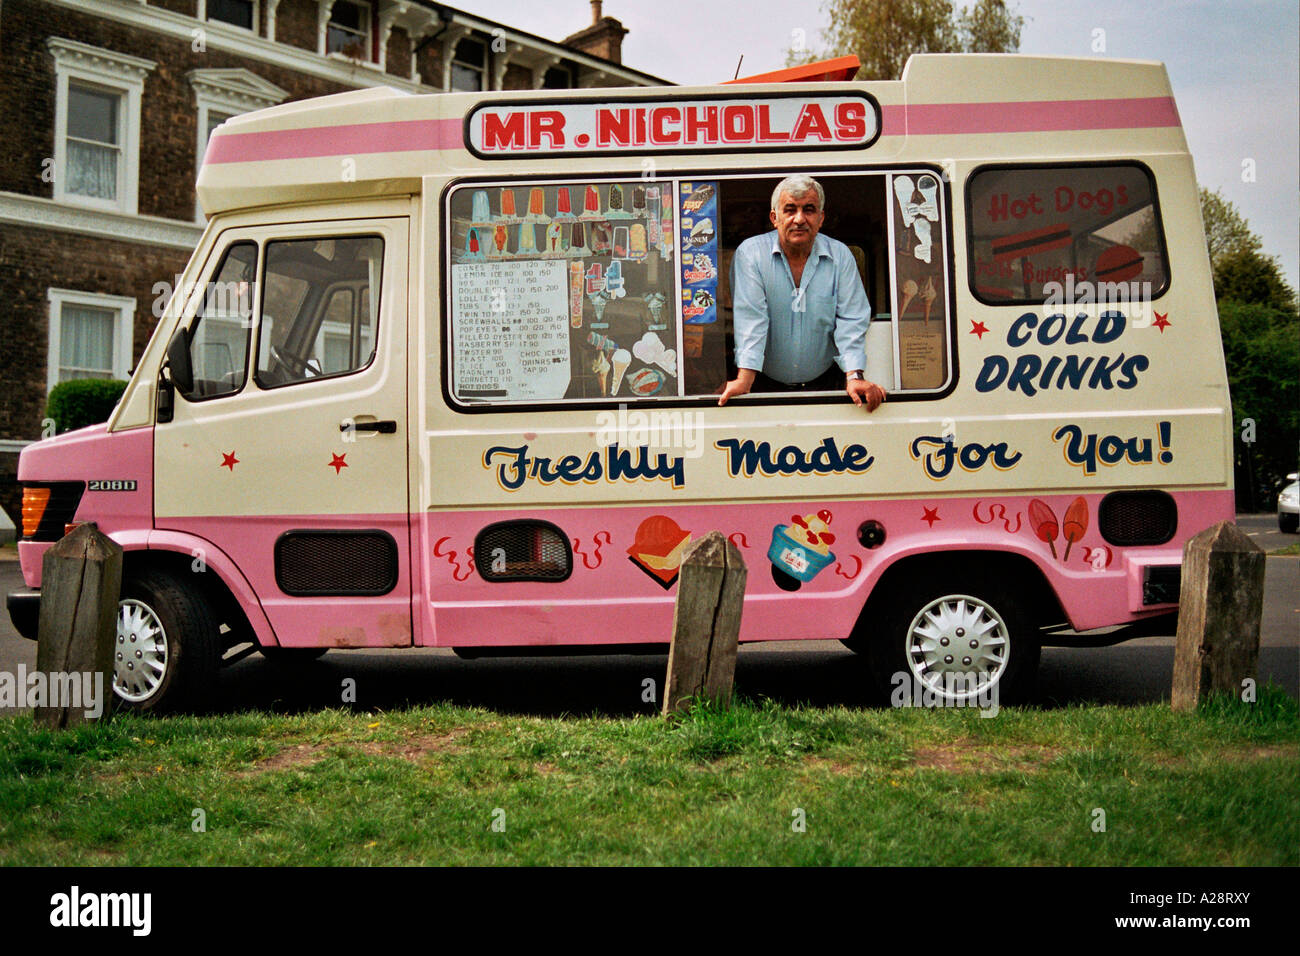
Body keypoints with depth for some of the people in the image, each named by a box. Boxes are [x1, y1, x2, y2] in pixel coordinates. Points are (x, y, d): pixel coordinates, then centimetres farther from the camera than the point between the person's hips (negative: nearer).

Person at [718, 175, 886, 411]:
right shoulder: (750, 253, -3)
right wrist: (744, 379, -24)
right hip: (766, 385, -1)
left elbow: (851, 320, -2)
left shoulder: (840, 256, 3)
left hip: (823, 383, 1)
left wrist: (854, 377, -16)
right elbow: (750, 317, -12)